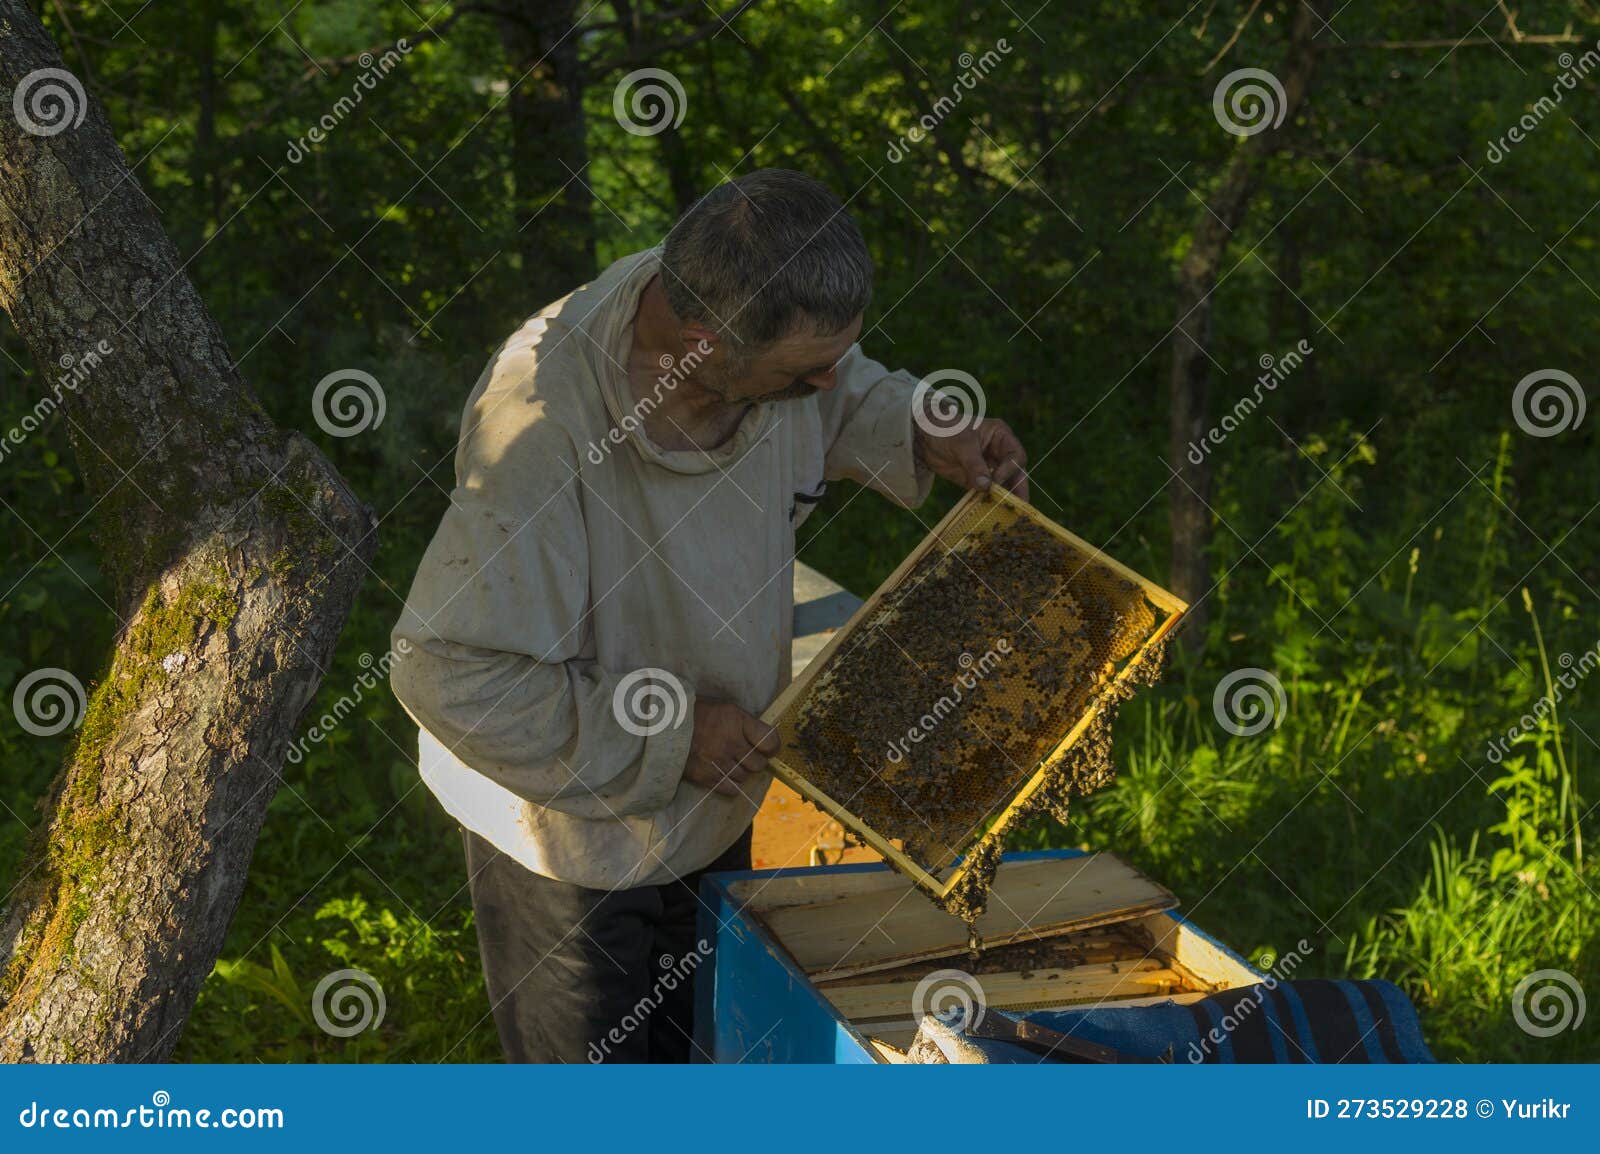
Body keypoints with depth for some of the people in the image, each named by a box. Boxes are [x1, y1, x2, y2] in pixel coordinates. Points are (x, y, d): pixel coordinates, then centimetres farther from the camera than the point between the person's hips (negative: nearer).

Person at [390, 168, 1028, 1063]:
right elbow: (449, 672, -33)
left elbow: (840, 400, 12)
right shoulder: (544, 428, -38)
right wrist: (666, 742, -27)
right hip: (571, 829, -7)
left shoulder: (760, 333, -16)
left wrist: (921, 433, -8)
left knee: (700, 1049, 26)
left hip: (712, 802, 7)